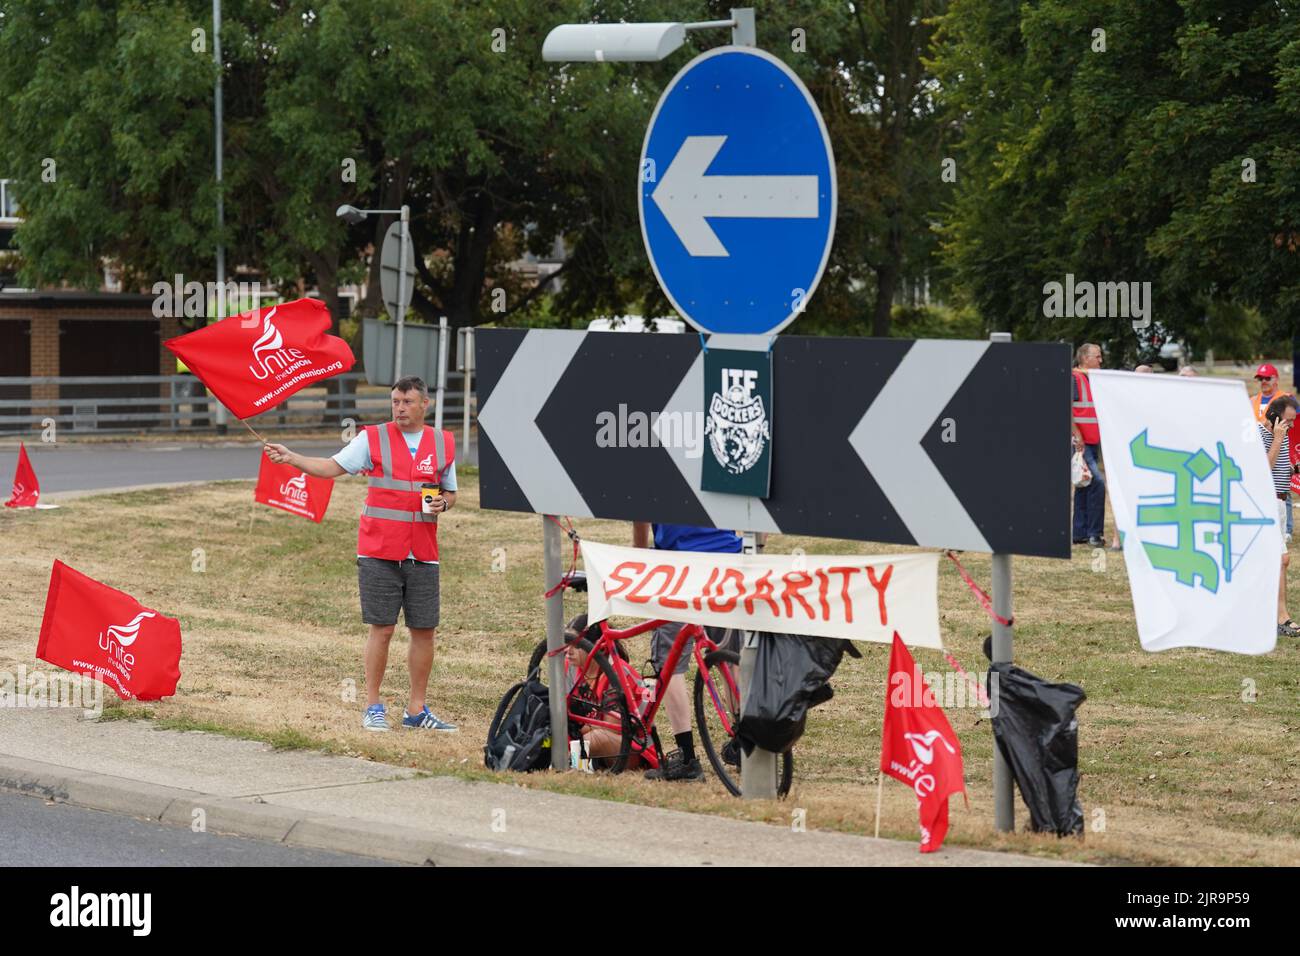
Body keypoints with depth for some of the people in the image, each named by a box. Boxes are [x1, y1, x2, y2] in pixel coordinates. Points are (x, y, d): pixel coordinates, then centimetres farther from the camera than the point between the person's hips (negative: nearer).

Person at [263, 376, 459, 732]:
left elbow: (450, 492, 20)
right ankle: (373, 708, 5)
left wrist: (443, 503, -3)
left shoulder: (443, 444, 10)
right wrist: (292, 458, -17)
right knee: (382, 629, -4)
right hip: (379, 552, -3)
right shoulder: (373, 438, 2)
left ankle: (416, 710, 13)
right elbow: (332, 467, -3)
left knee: (424, 630, 3)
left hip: (422, 555, 3)